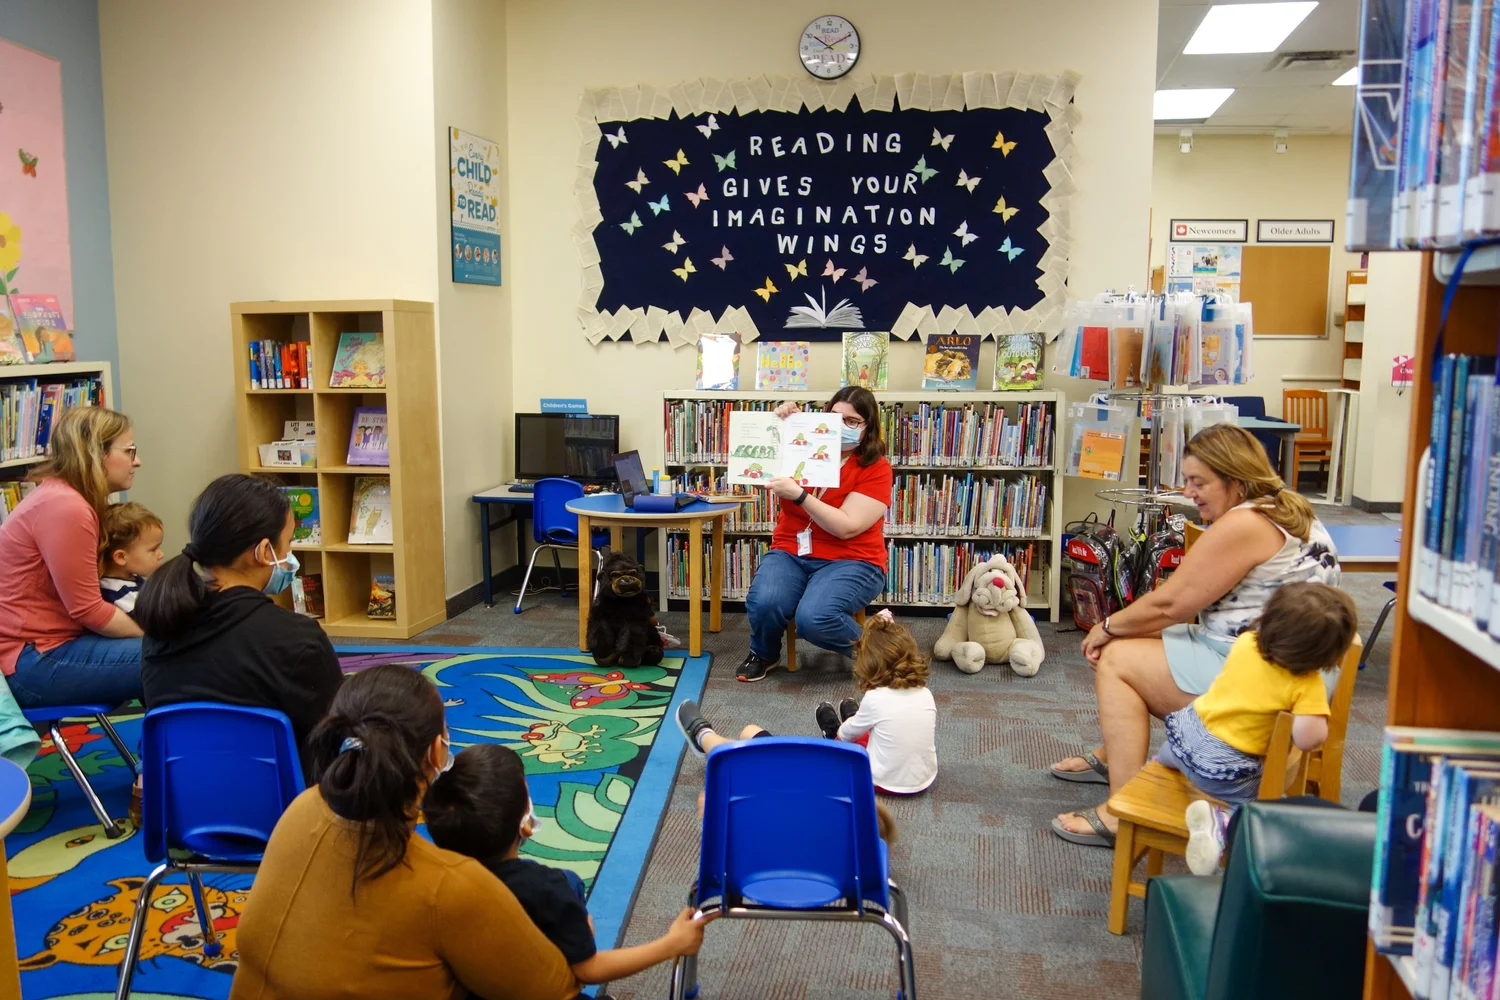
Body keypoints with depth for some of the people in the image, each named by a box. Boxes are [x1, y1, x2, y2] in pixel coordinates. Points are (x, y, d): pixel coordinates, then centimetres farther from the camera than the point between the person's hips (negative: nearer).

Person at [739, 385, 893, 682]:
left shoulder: (876, 468, -7)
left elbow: (846, 527, -16)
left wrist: (799, 495, -25)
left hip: (849, 561, -3)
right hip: (790, 552, 4)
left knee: (814, 618, -32)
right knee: (763, 604, -28)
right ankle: (763, 653, 7)